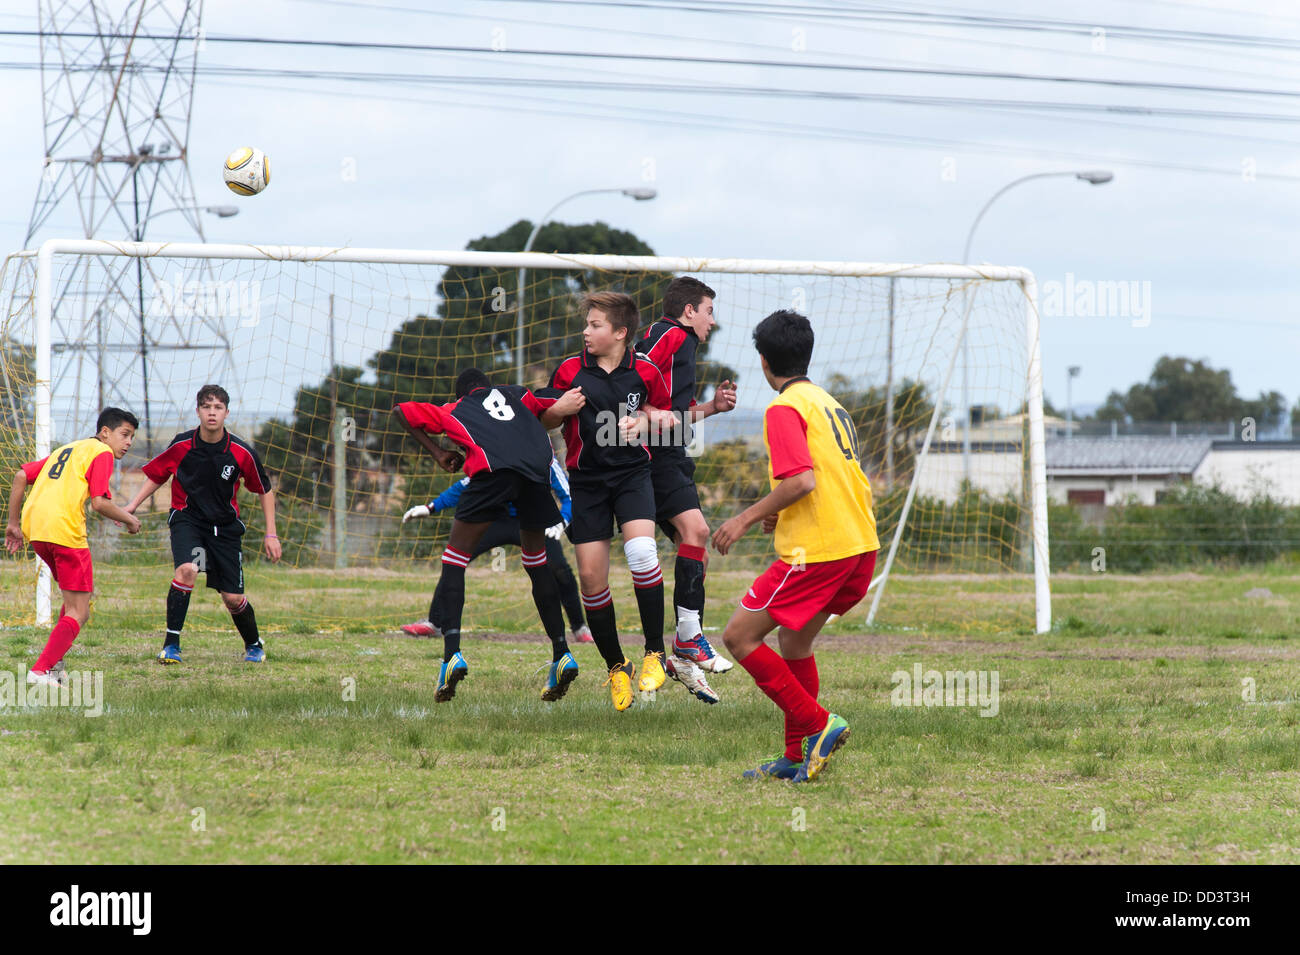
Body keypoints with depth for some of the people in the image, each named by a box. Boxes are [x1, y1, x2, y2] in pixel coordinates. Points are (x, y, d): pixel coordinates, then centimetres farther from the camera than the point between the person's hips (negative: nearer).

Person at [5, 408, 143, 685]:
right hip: (64, 530, -8)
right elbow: (100, 503, -8)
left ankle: (54, 663, 15)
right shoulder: (102, 452, 3)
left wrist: (13, 524, 21)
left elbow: (21, 475, 20)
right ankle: (41, 671, -14)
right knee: (78, 614, -1)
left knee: (83, 596, 23)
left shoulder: (66, 449, 27)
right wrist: (129, 520, 9)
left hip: (33, 526, 8)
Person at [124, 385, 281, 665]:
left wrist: (271, 534, 2)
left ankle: (254, 645, 31)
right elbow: (155, 476, 6)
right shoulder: (181, 446, -11)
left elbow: (265, 491, 3)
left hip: (225, 526, 1)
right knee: (186, 569, -30)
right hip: (186, 518, -1)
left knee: (233, 598, 0)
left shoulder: (241, 452, -11)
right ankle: (171, 644, -21)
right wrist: (131, 507, -3)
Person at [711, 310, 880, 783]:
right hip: (860, 546, 9)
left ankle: (818, 724, -7)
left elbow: (801, 481, -21)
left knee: (739, 637, -2)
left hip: (816, 550, -9)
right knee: (794, 641, 20)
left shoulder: (784, 409, -9)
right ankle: (798, 757, 20)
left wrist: (747, 518, -13)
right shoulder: (828, 403, 18)